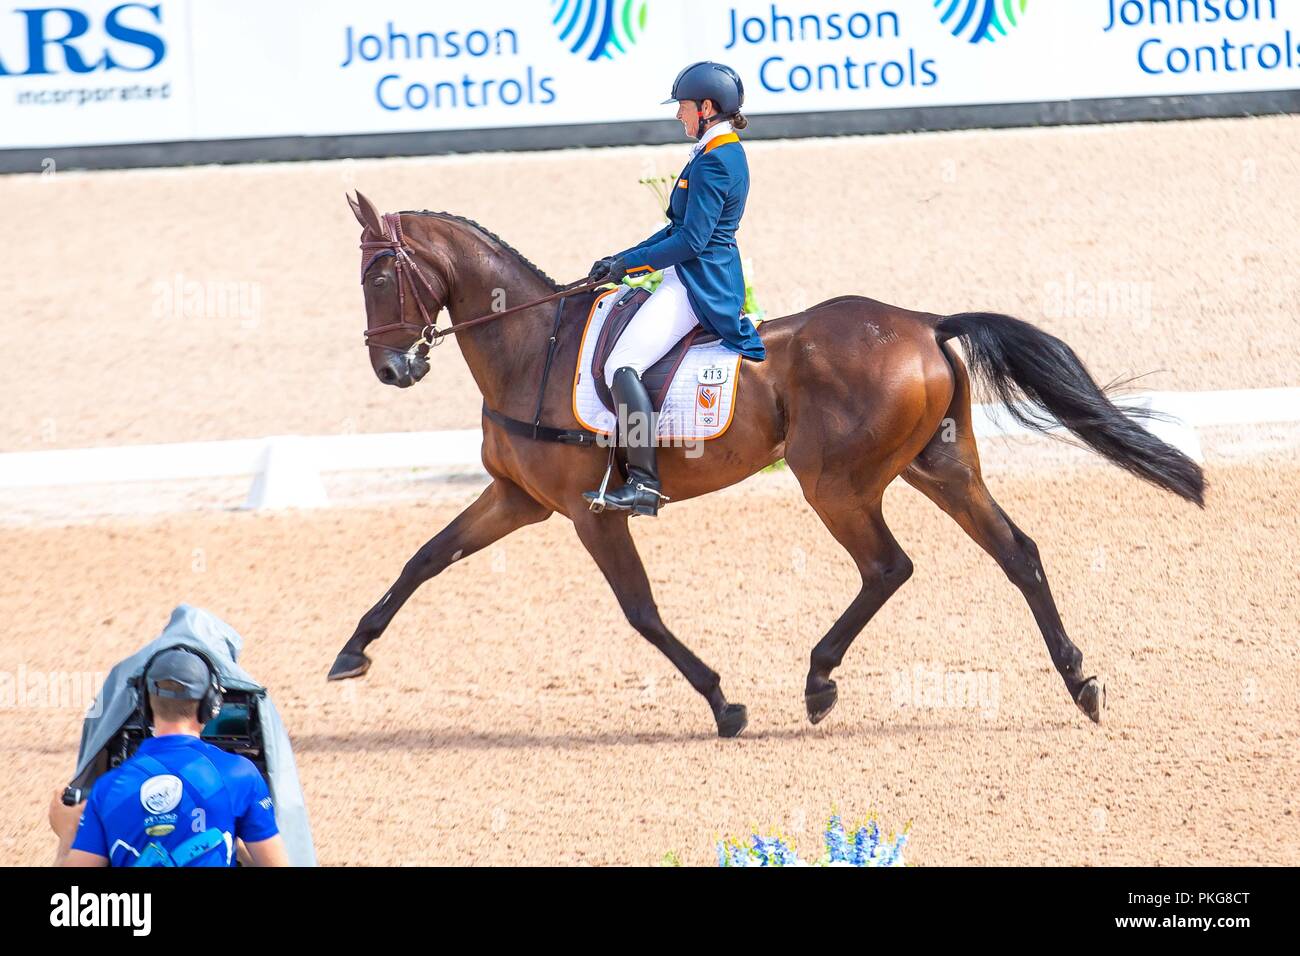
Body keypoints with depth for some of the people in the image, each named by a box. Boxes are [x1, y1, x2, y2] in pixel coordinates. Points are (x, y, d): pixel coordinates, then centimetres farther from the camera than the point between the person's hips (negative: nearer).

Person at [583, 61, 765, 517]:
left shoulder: (713, 162, -17)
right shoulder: (724, 154, 16)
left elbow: (690, 240, -21)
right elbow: (680, 228, 21)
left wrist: (628, 263, -12)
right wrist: (624, 259, 15)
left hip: (698, 285, -11)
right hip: (700, 279, 11)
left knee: (621, 365, -22)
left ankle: (644, 483, -28)